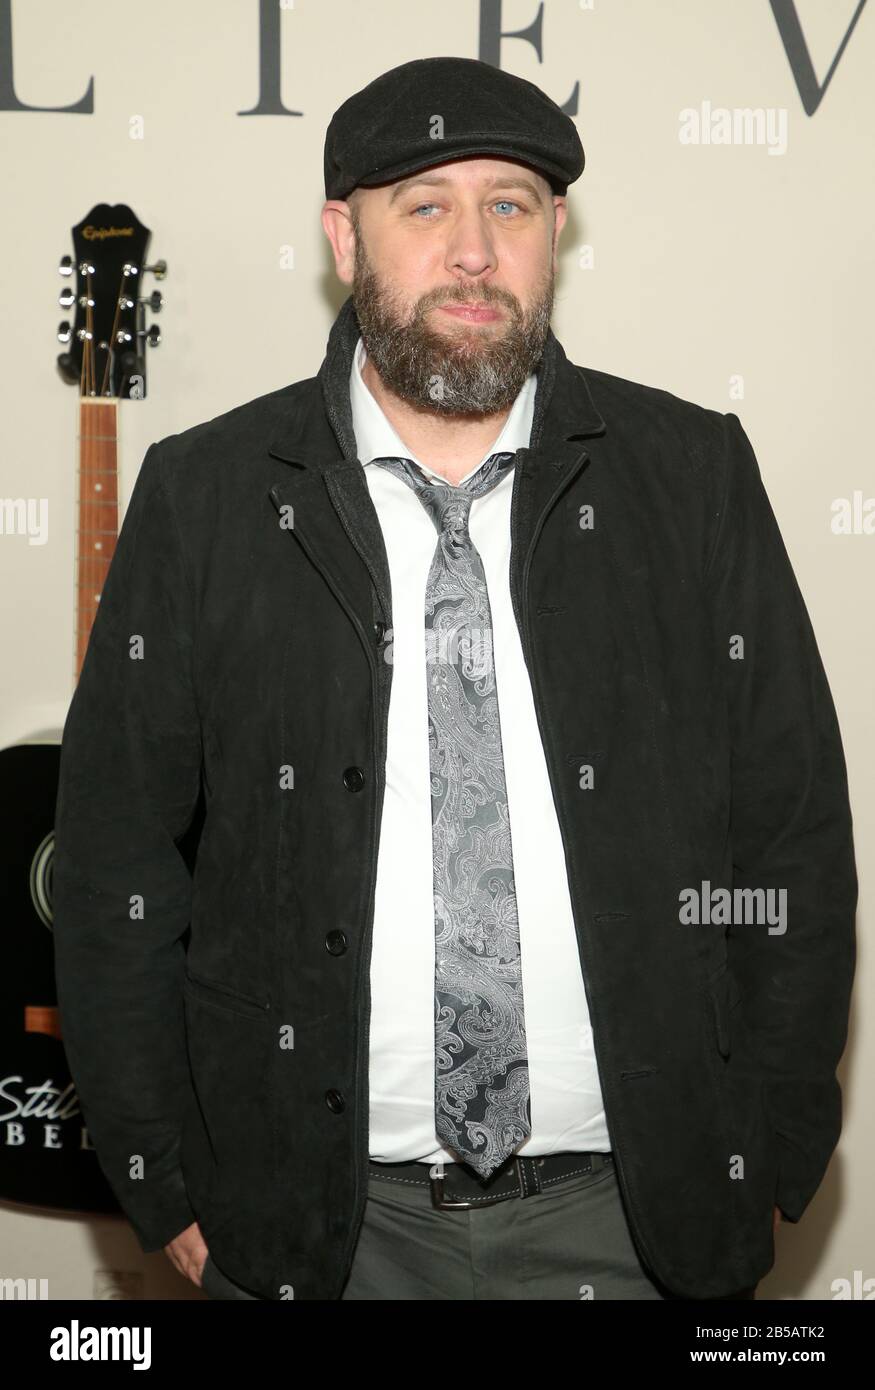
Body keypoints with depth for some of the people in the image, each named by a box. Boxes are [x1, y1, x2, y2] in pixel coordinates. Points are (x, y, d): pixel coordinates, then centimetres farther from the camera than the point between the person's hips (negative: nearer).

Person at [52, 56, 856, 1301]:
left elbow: (794, 835, 1)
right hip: (309, 1216, 0)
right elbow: (116, 860, 0)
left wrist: (763, 1176, 0)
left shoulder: (693, 476, -2)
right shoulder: (205, 496, -3)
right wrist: (168, 1188, -1)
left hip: (630, 1212, 1)